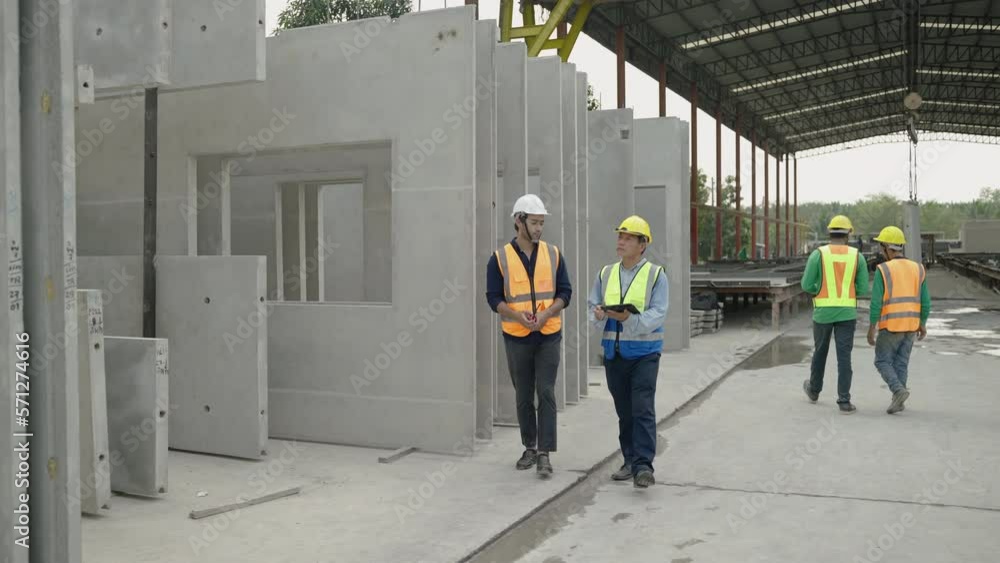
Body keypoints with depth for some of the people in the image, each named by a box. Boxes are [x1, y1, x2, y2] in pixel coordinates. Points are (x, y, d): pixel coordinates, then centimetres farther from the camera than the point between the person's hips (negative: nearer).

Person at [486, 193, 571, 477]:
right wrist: (518, 315, -20)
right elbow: (494, 298, -3)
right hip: (516, 337, 0)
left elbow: (565, 292, 3)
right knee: (523, 397, 10)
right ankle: (530, 448, 24)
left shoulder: (553, 254, 3)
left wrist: (546, 313, -15)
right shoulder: (500, 258, -2)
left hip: (549, 336, 0)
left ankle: (544, 453, 0)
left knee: (546, 393, -5)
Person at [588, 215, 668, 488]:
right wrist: (599, 314, -15)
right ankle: (630, 461, 21)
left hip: (644, 352, -4)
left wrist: (629, 318, -28)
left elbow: (657, 314, -13)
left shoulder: (656, 274, -3)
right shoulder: (606, 274, 10)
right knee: (624, 411, 11)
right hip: (613, 352, 4)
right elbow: (592, 306, 8)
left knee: (643, 410, -10)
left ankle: (643, 466, -10)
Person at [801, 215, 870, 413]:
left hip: (823, 312, 0)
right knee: (844, 357, 0)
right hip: (847, 313, 0)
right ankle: (844, 401, -6)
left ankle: (814, 389, 37)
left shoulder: (818, 254, -6)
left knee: (820, 351, 19)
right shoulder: (857, 256, -1)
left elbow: (807, 285, -9)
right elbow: (863, 290, -1)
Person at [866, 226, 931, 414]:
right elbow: (925, 301, 4)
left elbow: (876, 302, -16)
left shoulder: (883, 270, -13)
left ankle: (899, 390, -12)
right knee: (901, 363, 14)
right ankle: (897, 401, 12)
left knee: (883, 361, 8)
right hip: (910, 325, 5)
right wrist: (922, 324, 15)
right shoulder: (917, 269, 2)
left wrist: (871, 327, -9)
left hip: (890, 326, -5)